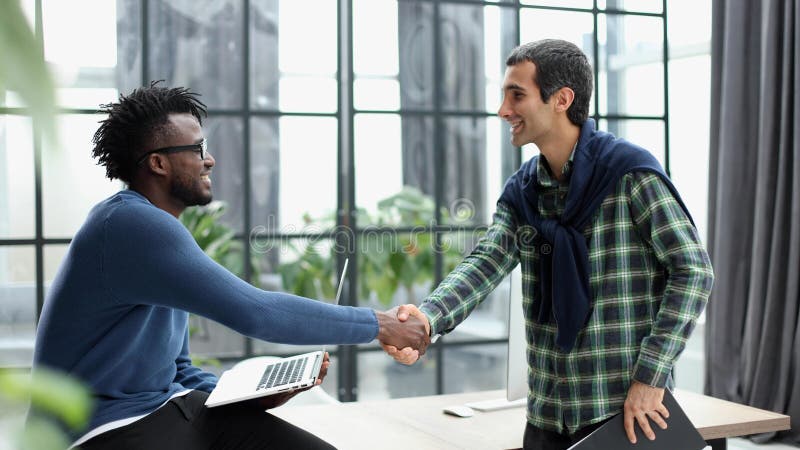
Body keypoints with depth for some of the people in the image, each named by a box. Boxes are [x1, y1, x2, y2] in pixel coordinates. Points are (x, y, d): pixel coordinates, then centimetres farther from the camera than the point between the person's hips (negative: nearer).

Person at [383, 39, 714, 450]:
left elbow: (693, 270, -12)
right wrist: (428, 317, -26)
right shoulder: (520, 191, 6)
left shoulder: (631, 173, -11)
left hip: (623, 409, -5)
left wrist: (650, 376, -16)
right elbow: (486, 263, -8)